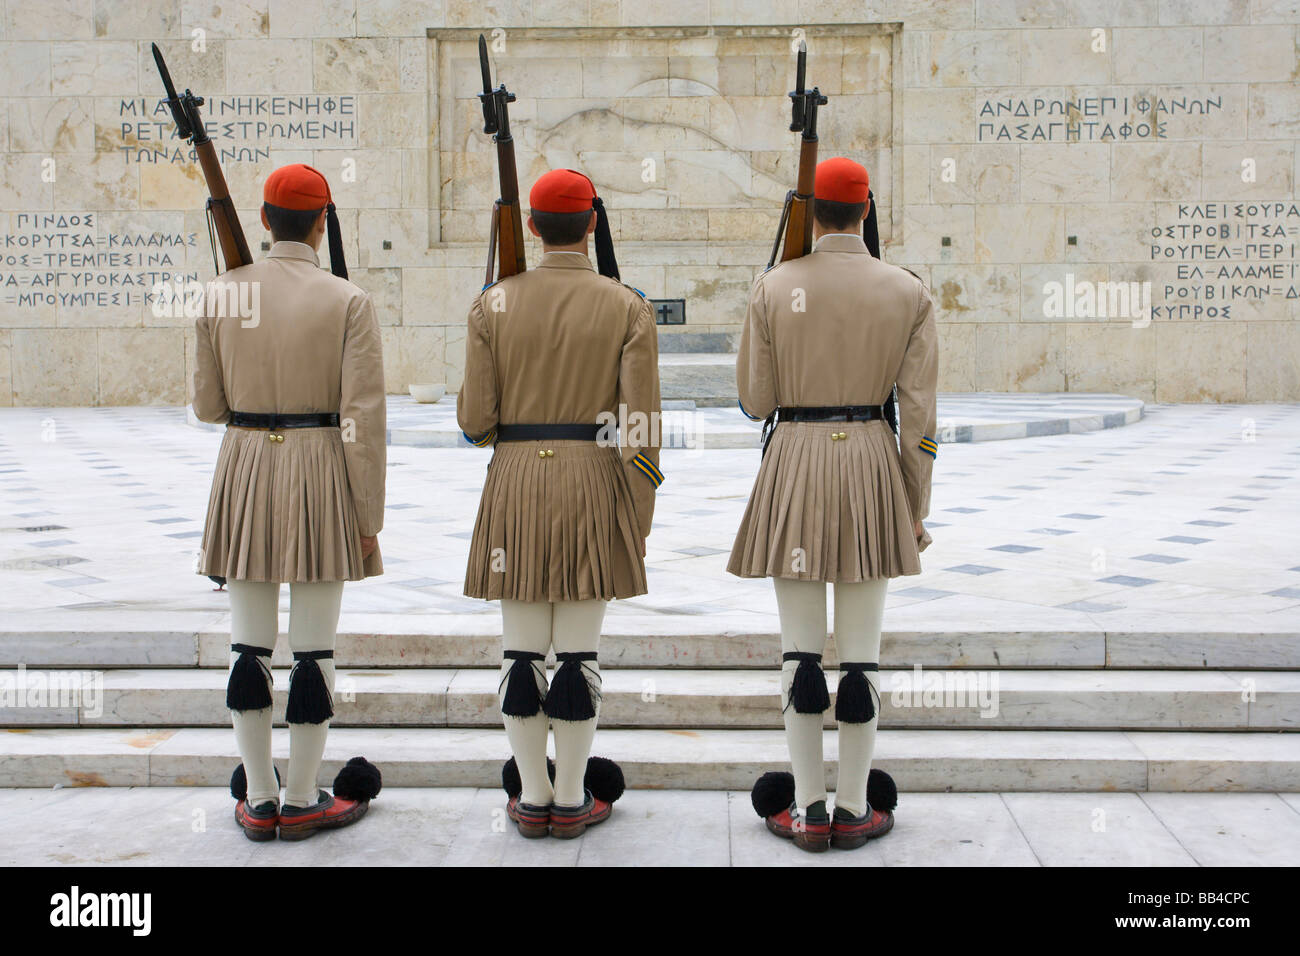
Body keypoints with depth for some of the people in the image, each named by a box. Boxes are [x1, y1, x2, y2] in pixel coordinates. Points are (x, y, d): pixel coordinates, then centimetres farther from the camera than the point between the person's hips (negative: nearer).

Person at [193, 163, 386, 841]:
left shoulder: (222, 292, 1)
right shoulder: (347, 301, -8)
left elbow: (207, 406, 5)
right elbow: (363, 418, -11)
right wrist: (368, 518, -5)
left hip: (243, 468, 3)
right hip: (321, 475, -3)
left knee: (249, 641, 10)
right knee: (313, 646, 5)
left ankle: (259, 801, 19)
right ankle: (301, 802, 14)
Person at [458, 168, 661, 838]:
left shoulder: (493, 303, 0)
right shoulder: (627, 306, -2)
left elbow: (475, 421, -3)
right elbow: (638, 424, -7)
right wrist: (640, 516, 1)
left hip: (515, 486, 1)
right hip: (594, 485, -1)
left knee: (522, 649, 8)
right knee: (578, 650, 6)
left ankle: (532, 800, 18)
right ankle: (572, 800, 15)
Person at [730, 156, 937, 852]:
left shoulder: (774, 287, -3)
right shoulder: (908, 292, 0)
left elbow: (753, 404, 0)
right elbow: (918, 415, -1)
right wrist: (916, 510, 6)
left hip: (794, 468, -1)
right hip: (873, 465, 1)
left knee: (801, 650, 6)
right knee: (861, 651, 8)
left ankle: (808, 811, 12)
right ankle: (853, 809, 16)